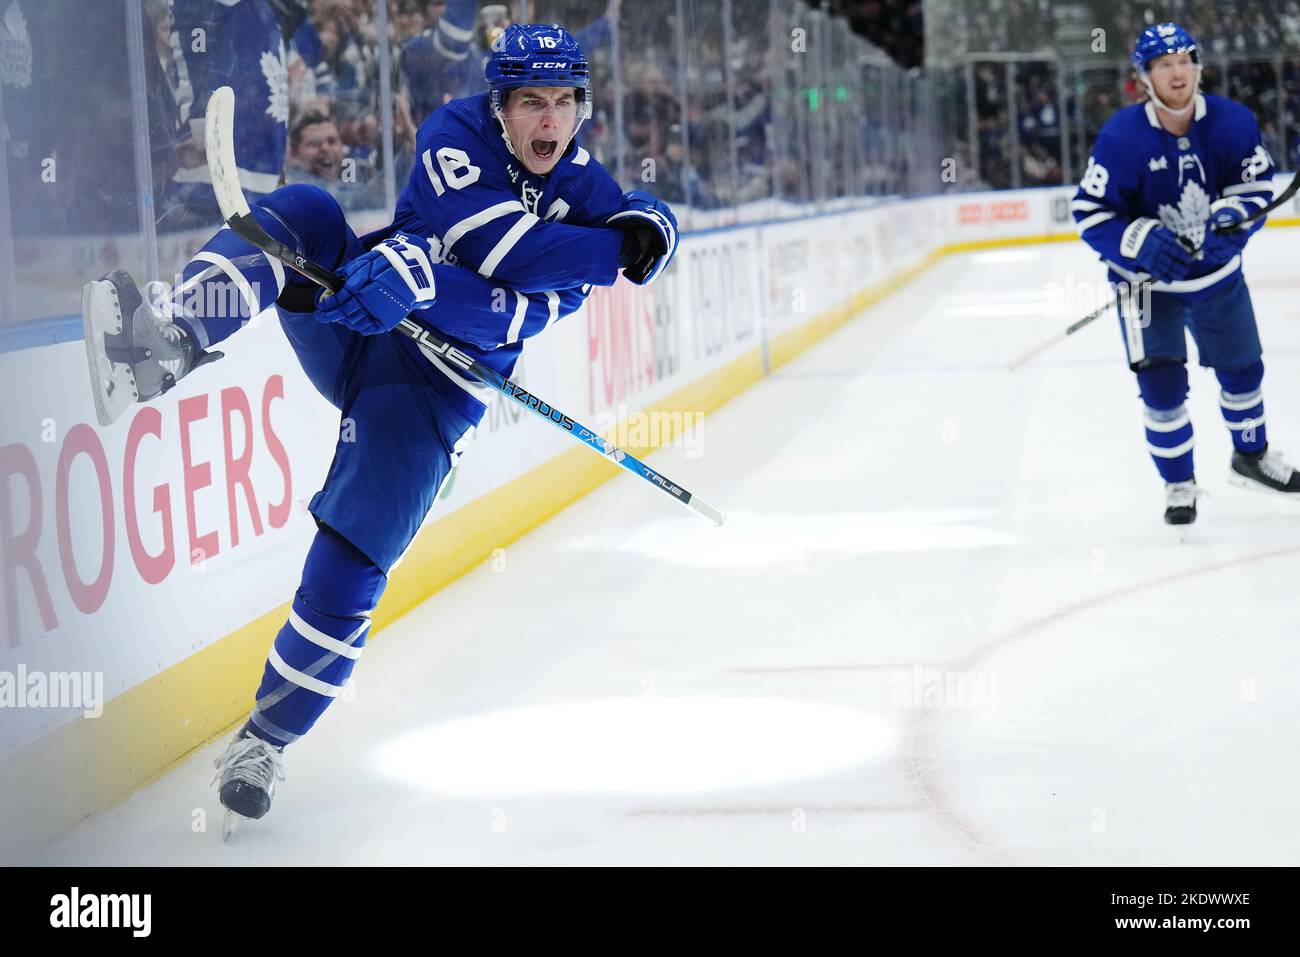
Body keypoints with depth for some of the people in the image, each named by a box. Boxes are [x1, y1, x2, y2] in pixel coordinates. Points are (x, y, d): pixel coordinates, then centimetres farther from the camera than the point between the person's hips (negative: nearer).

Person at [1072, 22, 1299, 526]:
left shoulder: (1232, 121, -18)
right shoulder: (1121, 136, -25)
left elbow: (1258, 185, -6)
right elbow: (1091, 214, -20)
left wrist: (1231, 218, -26)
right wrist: (1142, 241, -34)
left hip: (1218, 271, 3)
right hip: (1147, 279, -3)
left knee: (1243, 368, 17)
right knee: (1161, 384, -9)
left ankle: (1250, 456, 44)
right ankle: (1178, 483, 12)